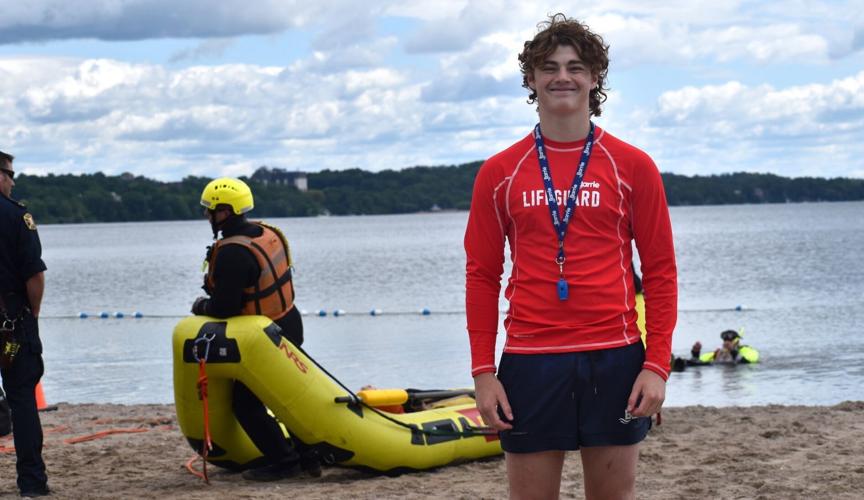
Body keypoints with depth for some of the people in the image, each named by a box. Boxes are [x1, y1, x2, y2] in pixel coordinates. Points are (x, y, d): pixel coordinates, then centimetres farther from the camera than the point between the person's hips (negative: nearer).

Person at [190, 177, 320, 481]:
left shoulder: (232, 253, -26)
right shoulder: (266, 233, 3)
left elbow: (224, 308, -25)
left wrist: (202, 306, -4)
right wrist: (213, 301, 11)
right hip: (290, 325, 9)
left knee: (246, 403, 4)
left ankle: (284, 461, 6)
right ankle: (308, 456, 26)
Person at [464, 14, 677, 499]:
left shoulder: (632, 167, 3)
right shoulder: (499, 173, 6)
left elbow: (660, 273, 4)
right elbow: (482, 277, 8)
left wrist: (657, 365, -6)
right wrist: (483, 372, -1)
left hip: (614, 360, 0)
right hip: (529, 363, 1)